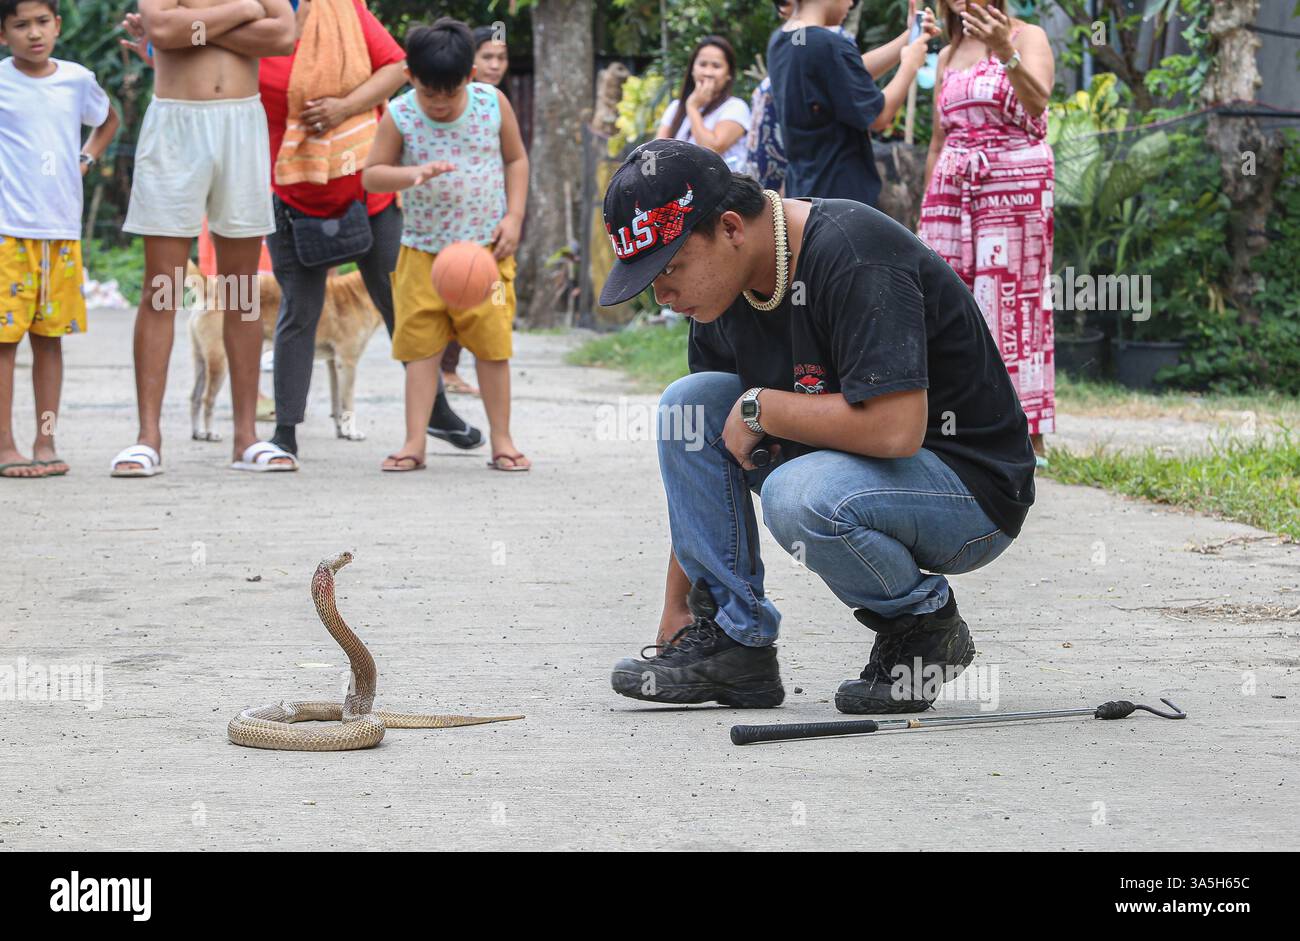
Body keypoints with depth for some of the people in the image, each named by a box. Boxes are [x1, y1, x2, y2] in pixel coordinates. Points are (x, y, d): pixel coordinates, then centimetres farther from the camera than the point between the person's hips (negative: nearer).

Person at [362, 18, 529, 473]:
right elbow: (370, 176, -7)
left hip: (486, 247, 0)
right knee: (421, 344, 1)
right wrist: (413, 174, -26)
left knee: (492, 343, 0)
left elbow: (516, 160, 7)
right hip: (423, 250, 0)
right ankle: (414, 442, 3)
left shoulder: (494, 105, -5)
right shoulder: (399, 116, -9)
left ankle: (501, 440, 9)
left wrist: (513, 217, -3)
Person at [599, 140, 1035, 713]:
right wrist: (675, 613, 5)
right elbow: (704, 454, 7)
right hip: (850, 465, 8)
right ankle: (732, 643, -3)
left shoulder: (852, 255, -27)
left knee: (798, 496, -34)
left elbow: (895, 428, -36)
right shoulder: (726, 284, -1)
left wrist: (759, 407, -22)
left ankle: (924, 623, -6)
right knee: (687, 404, -4)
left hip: (973, 491, -8)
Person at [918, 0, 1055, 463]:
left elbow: (1037, 102, -19)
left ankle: (1029, 436, -9)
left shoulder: (1027, 37, 0)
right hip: (951, 189, 6)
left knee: (1010, 303, -9)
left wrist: (1006, 53, -36)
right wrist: (925, 213, 15)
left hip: (1013, 187, -6)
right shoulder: (949, 55, 17)